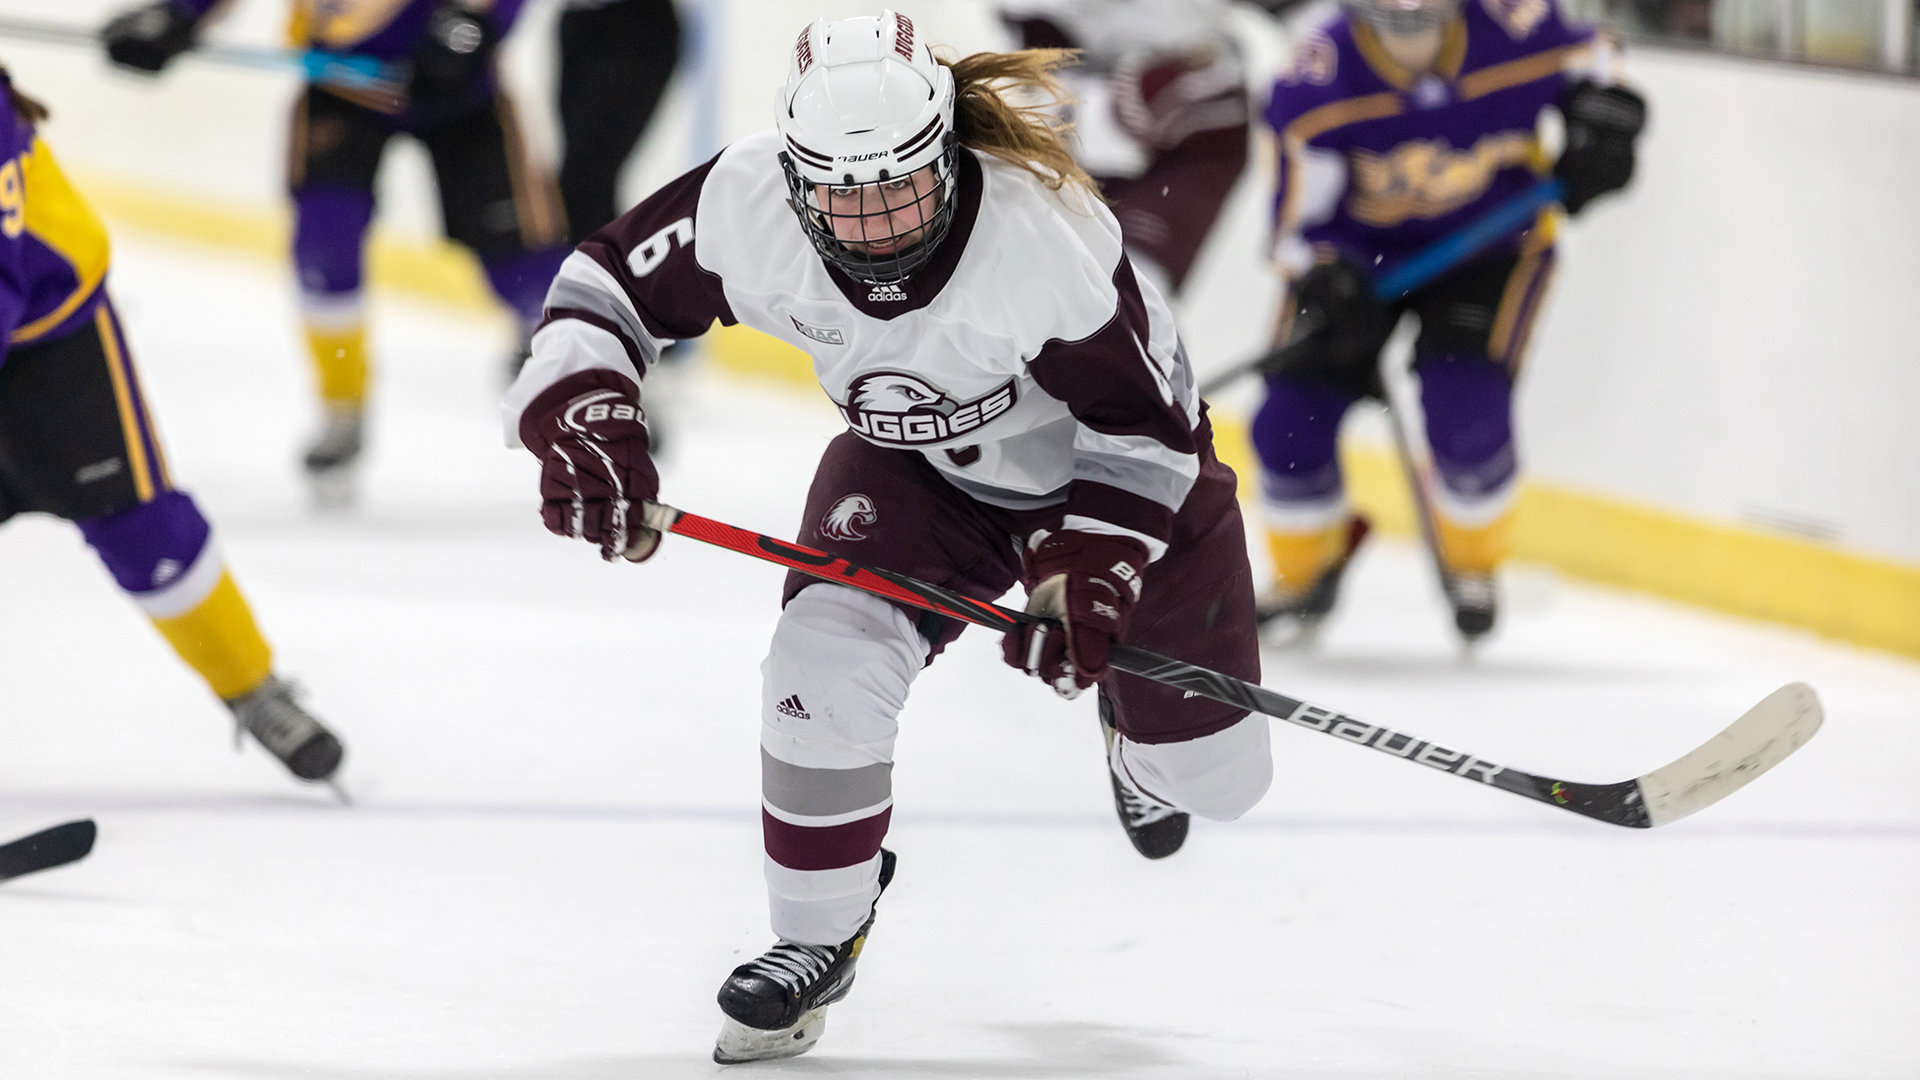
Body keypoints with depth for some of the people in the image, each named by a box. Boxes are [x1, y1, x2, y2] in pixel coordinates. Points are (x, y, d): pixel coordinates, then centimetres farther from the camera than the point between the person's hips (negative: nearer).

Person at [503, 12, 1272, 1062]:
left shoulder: (1046, 238, -40)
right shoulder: (746, 204, -30)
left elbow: (1146, 423, -28)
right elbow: (609, 281, -13)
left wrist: (1089, 572, -38)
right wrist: (581, 417, -29)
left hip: (1116, 466, -2)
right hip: (914, 466, 2)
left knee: (1213, 778, 6)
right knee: (824, 664, -24)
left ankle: (1134, 725, 46)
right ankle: (817, 936, 1)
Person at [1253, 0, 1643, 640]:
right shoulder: (1319, 81, -24)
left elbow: (1583, 63, 1)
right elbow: (1302, 221, -17)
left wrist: (1599, 123, -17)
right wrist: (1331, 291, -35)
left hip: (1488, 244, -1)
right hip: (1356, 250, 1)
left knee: (1468, 414, -21)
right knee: (1292, 423, -6)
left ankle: (1473, 569, 10)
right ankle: (1304, 576, 24)